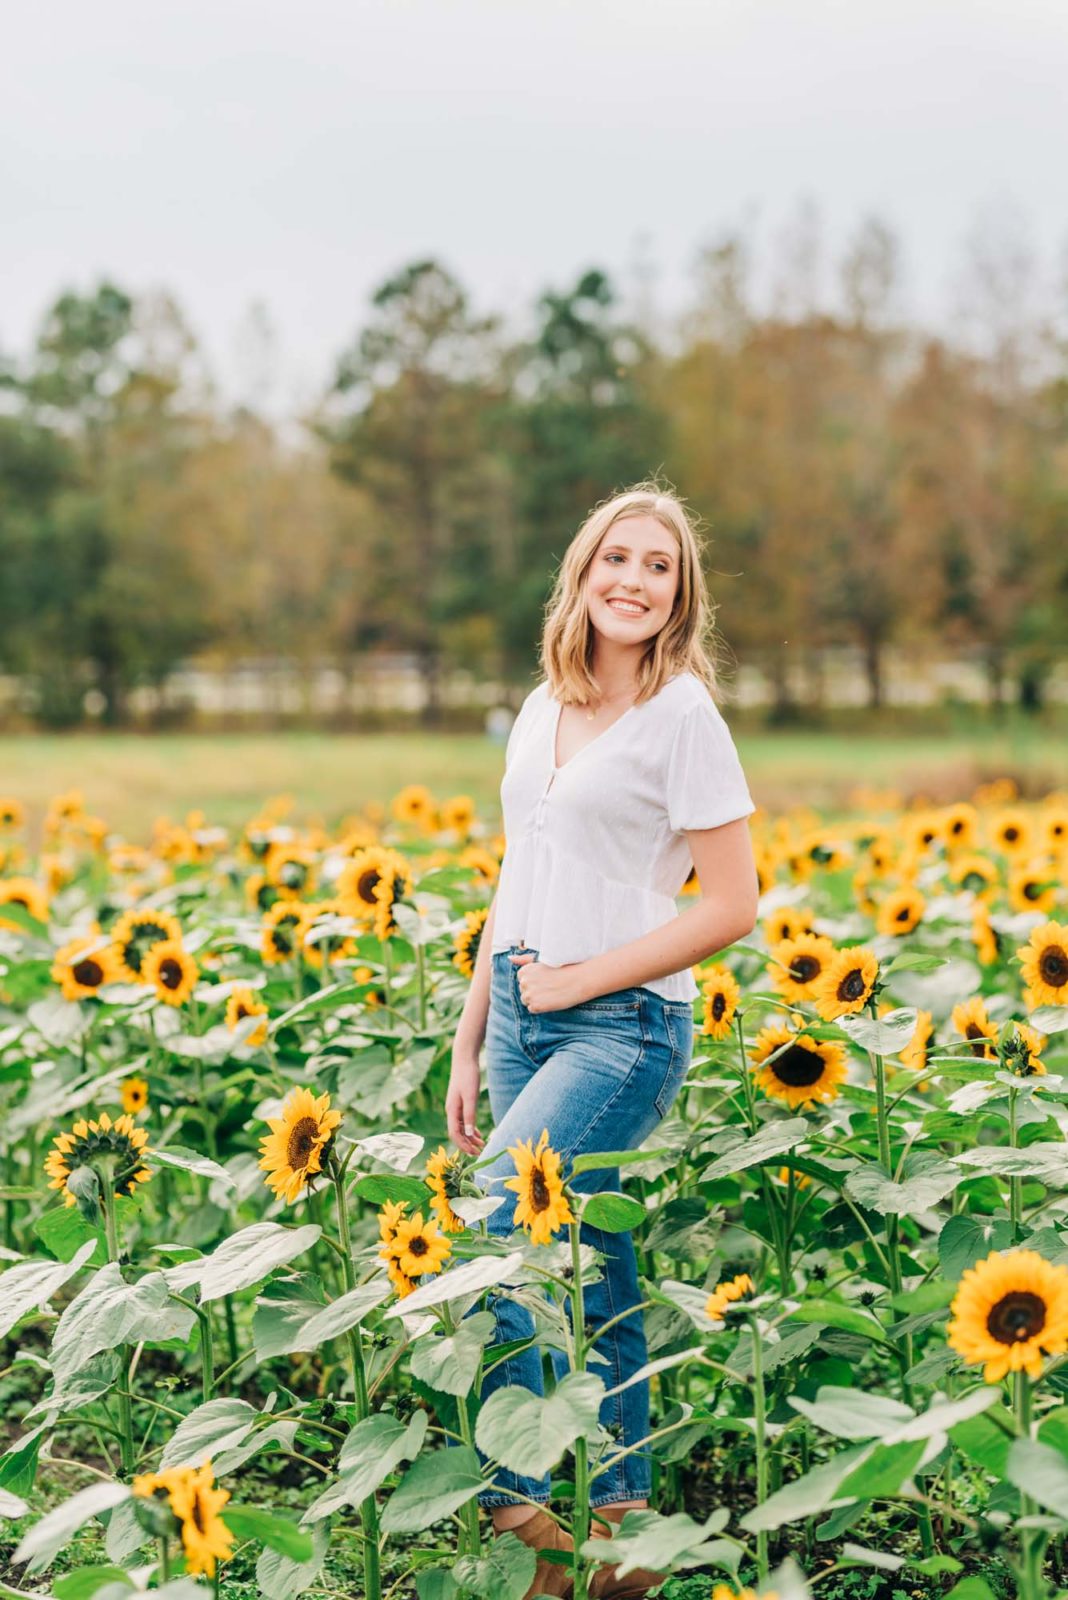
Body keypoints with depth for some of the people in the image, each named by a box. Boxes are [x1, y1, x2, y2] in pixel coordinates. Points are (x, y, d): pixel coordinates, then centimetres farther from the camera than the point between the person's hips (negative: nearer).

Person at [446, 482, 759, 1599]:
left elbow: (731, 906, -10)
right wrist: (468, 1043, 13)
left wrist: (581, 977, -11)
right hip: (522, 1015, 6)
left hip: (622, 1024, -6)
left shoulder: (682, 717, -8)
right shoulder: (542, 710, 12)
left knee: (496, 1225, -21)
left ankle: (517, 1505, -9)